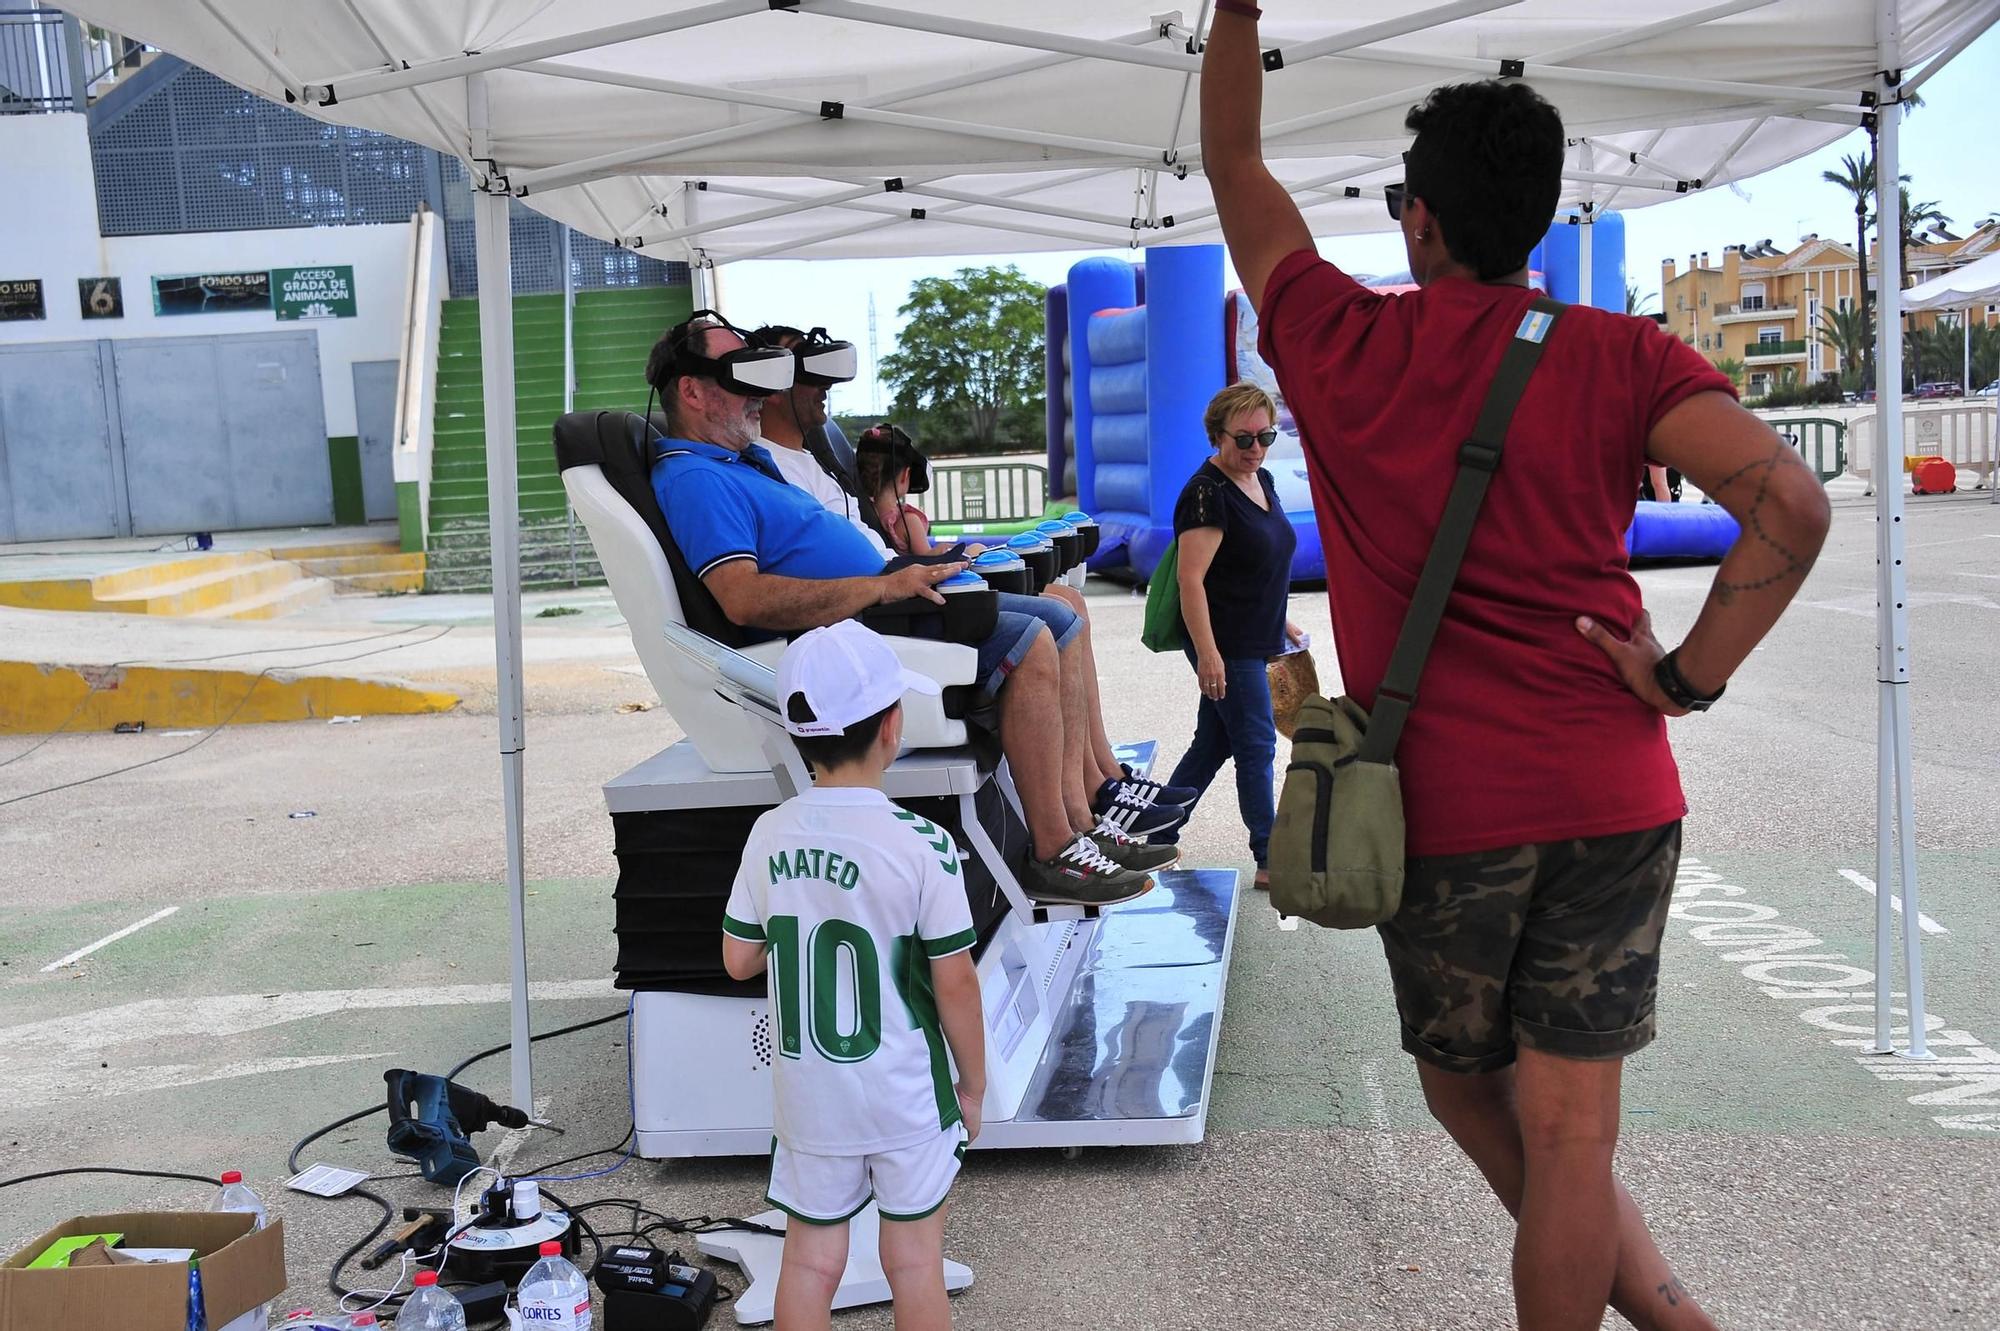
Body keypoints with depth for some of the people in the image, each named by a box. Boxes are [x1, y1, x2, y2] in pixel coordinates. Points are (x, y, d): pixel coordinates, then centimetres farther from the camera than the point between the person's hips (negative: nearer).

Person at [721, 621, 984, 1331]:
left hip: (807, 1096, 3)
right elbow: (954, 985, -14)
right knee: (914, 1261, 13)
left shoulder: (769, 835, -7)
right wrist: (973, 1085, 0)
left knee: (810, 1258, 16)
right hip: (904, 1098, -3)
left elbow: (738, 960, 2)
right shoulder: (922, 846, -19)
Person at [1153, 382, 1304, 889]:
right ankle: (1270, 860, 11)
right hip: (1226, 646, -9)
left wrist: (1281, 621, 24)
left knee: (1212, 743, 14)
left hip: (1254, 639, 9)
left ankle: (1158, 838, 25)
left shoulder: (1263, 482, 11)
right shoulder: (1207, 494, -18)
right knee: (1256, 746, -1)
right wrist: (1207, 653, -26)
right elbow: (1191, 580, -22)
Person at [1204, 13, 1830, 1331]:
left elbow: (1234, 158, 12)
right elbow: (1793, 502, -15)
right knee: (1569, 1126, 9)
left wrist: (1239, 11, 21)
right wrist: (1690, 676, -7)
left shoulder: (1340, 347, -2)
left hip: (1441, 802, -1)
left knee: (1469, 1092, 19)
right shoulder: (1620, 359, -1)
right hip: (1613, 793, 1)